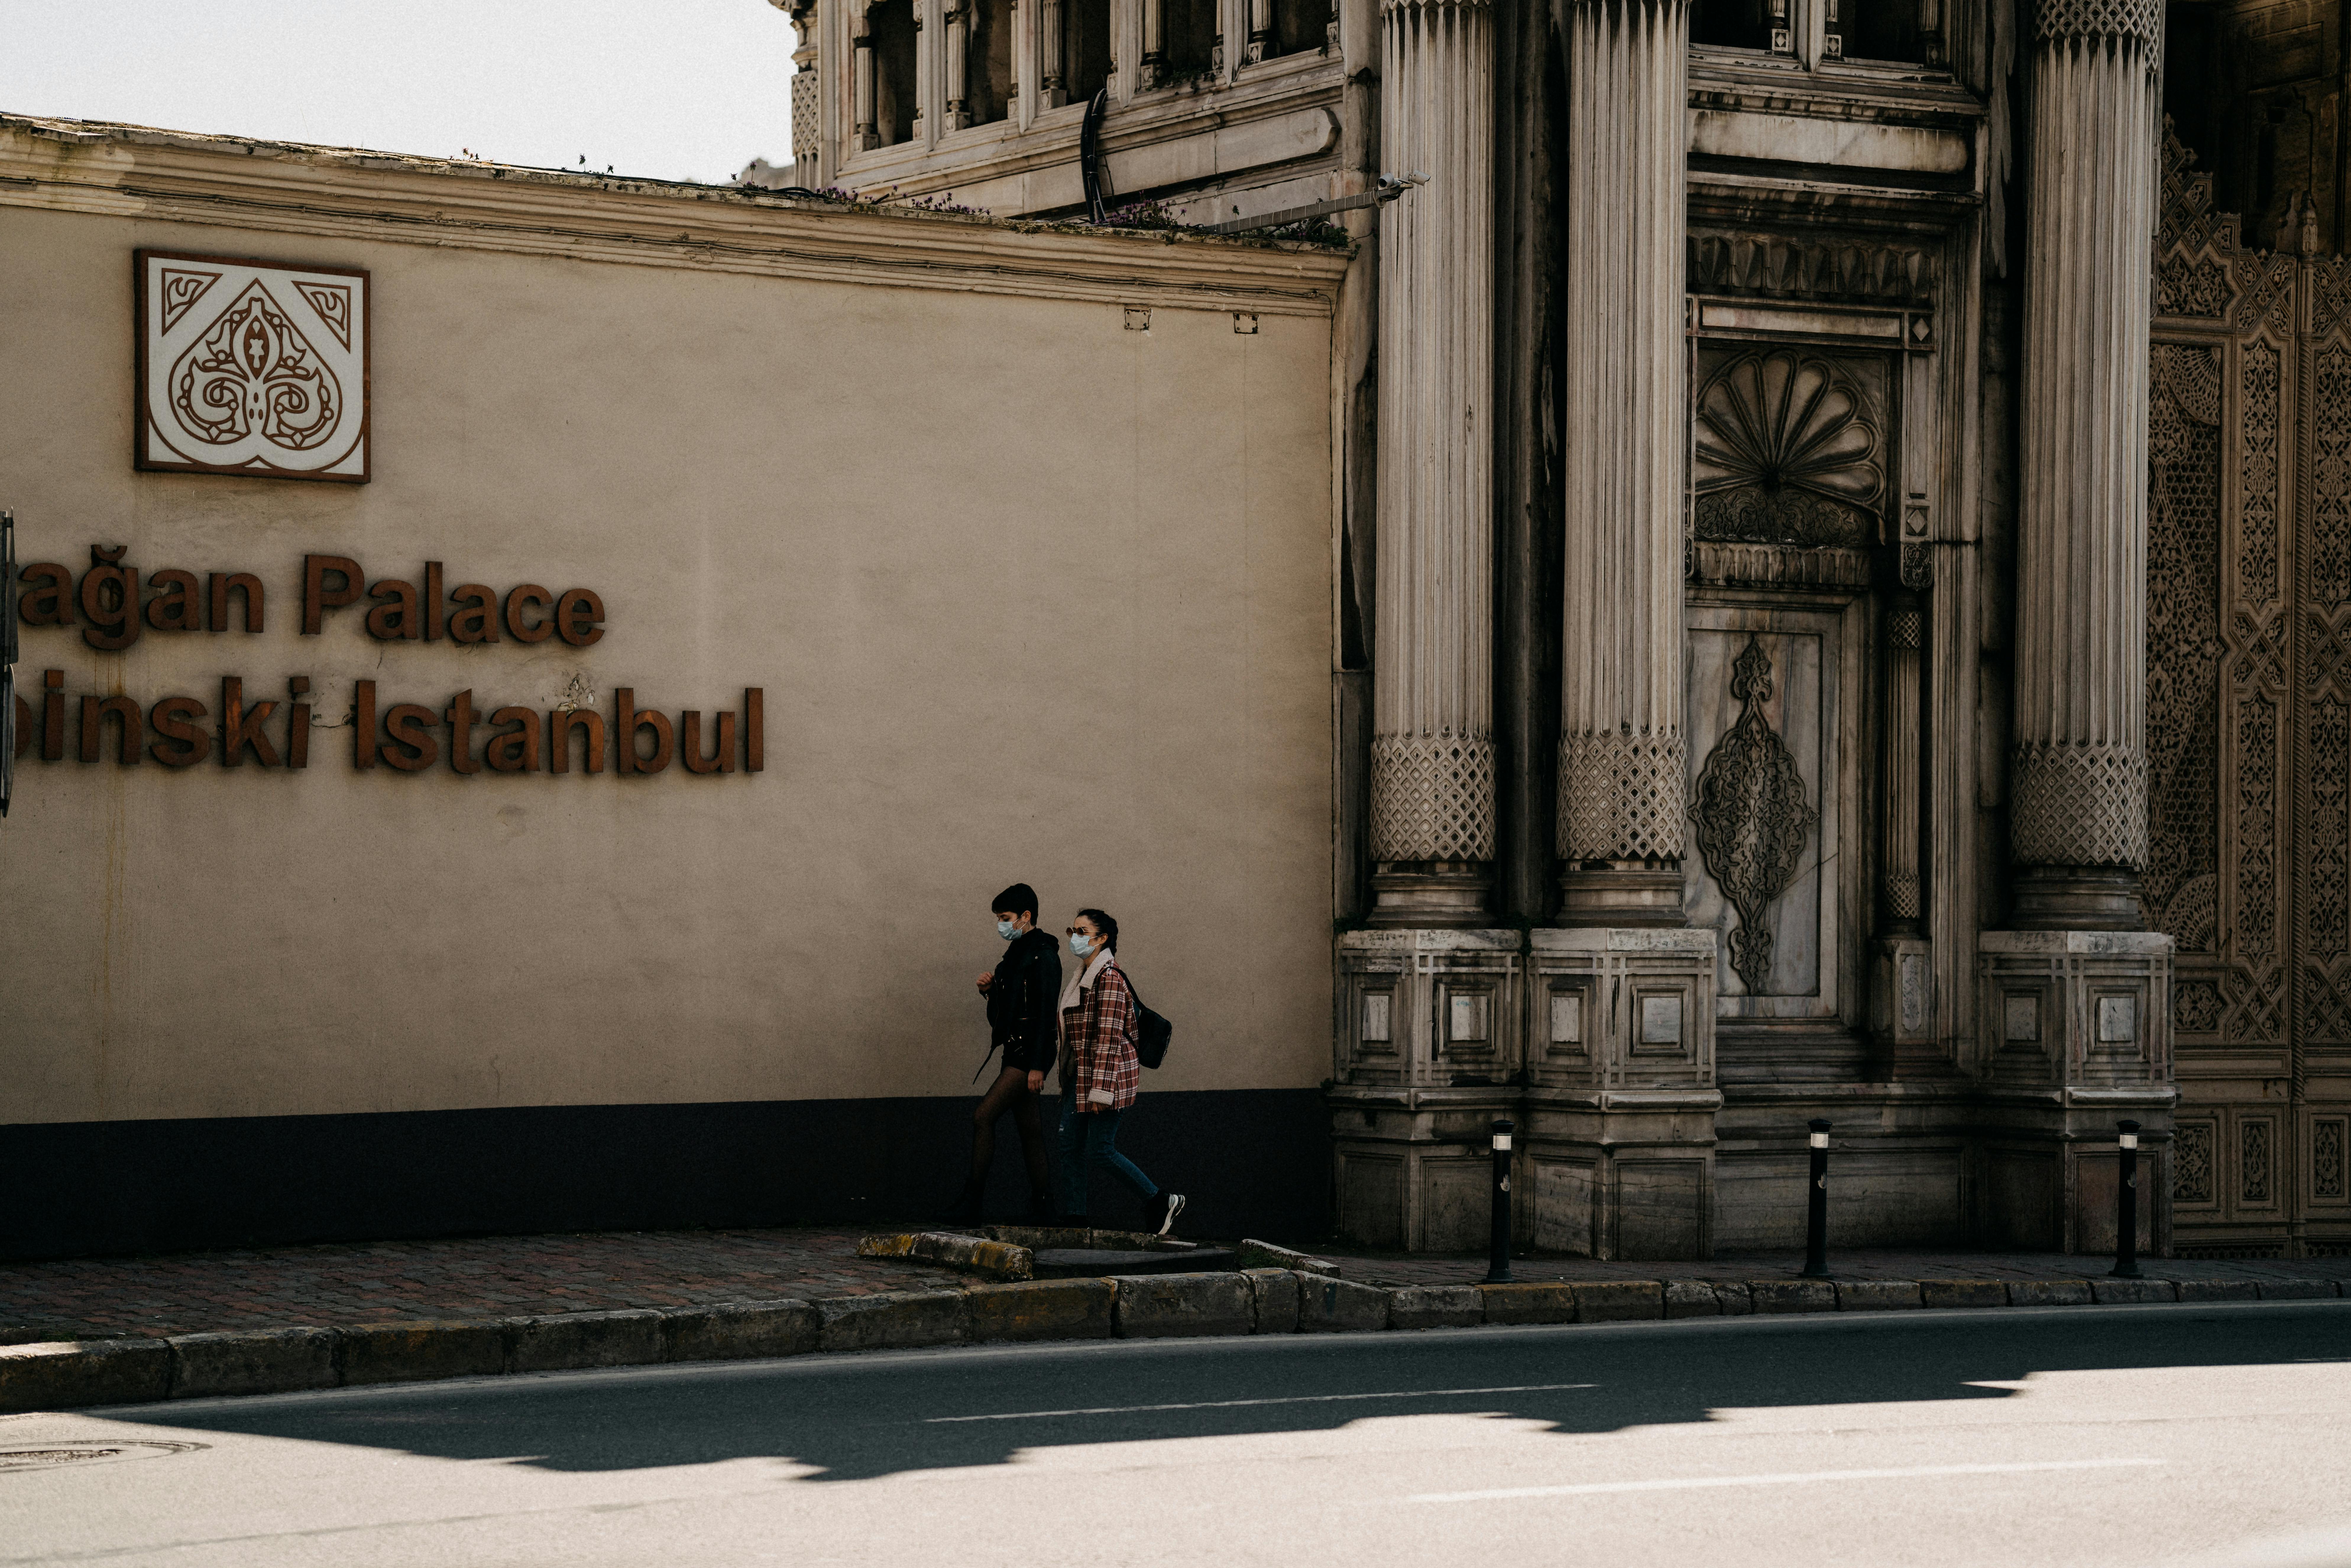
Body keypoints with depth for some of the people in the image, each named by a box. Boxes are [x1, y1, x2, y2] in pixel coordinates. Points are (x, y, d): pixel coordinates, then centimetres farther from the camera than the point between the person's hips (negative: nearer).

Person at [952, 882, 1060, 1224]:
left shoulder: (1043, 954, -12)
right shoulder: (1017, 953, 18)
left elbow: (1046, 1012, -18)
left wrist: (1038, 1065, -23)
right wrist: (991, 990, 2)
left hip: (1030, 1052, -10)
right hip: (1015, 1051, 10)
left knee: (983, 1117, -15)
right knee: (1030, 1130, 9)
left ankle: (972, 1201, -15)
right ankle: (1041, 1206, 11)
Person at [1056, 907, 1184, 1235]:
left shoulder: (1109, 977, -15)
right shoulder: (1082, 976, 15)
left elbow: (1108, 1035, -21)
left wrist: (1100, 1089, -25)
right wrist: (1071, 1080, 20)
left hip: (1108, 1072, -9)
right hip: (1079, 1074, 9)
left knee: (1099, 1150, -6)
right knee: (1071, 1147, 4)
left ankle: (1162, 1202, 6)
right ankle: (1074, 1219, 6)